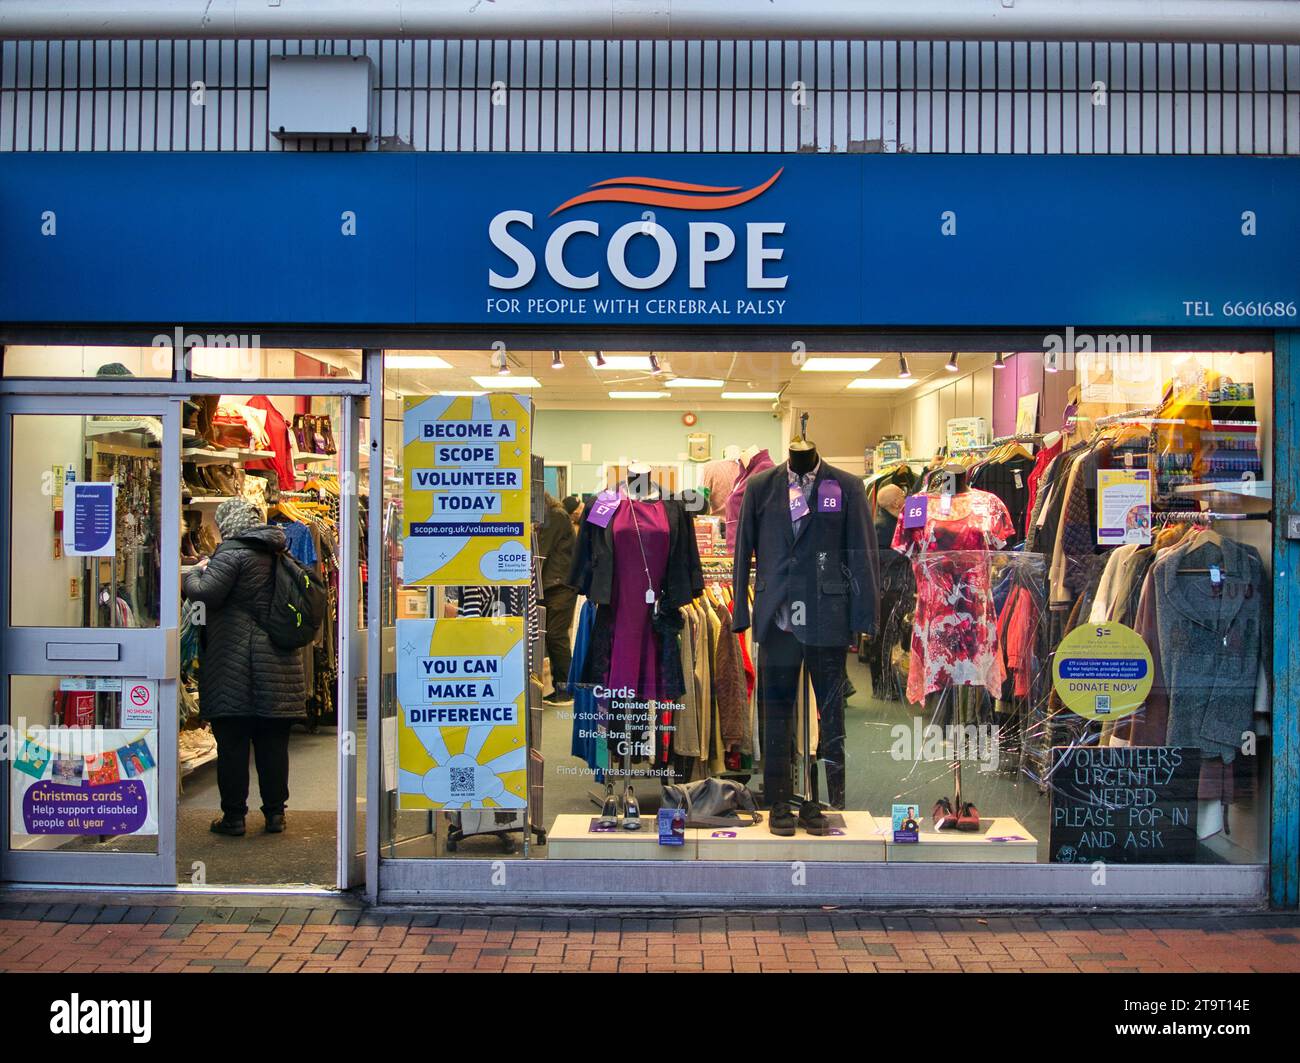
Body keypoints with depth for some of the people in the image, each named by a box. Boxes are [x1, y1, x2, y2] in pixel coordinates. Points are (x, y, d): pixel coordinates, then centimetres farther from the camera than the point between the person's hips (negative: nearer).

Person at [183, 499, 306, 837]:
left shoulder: (233, 552, -10)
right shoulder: (278, 553, 13)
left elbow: (205, 593, -17)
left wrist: (195, 573, 2)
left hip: (235, 662, -6)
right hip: (278, 661, 6)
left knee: (232, 742, 2)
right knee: (273, 742, 10)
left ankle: (234, 815, 7)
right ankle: (275, 813, 15)